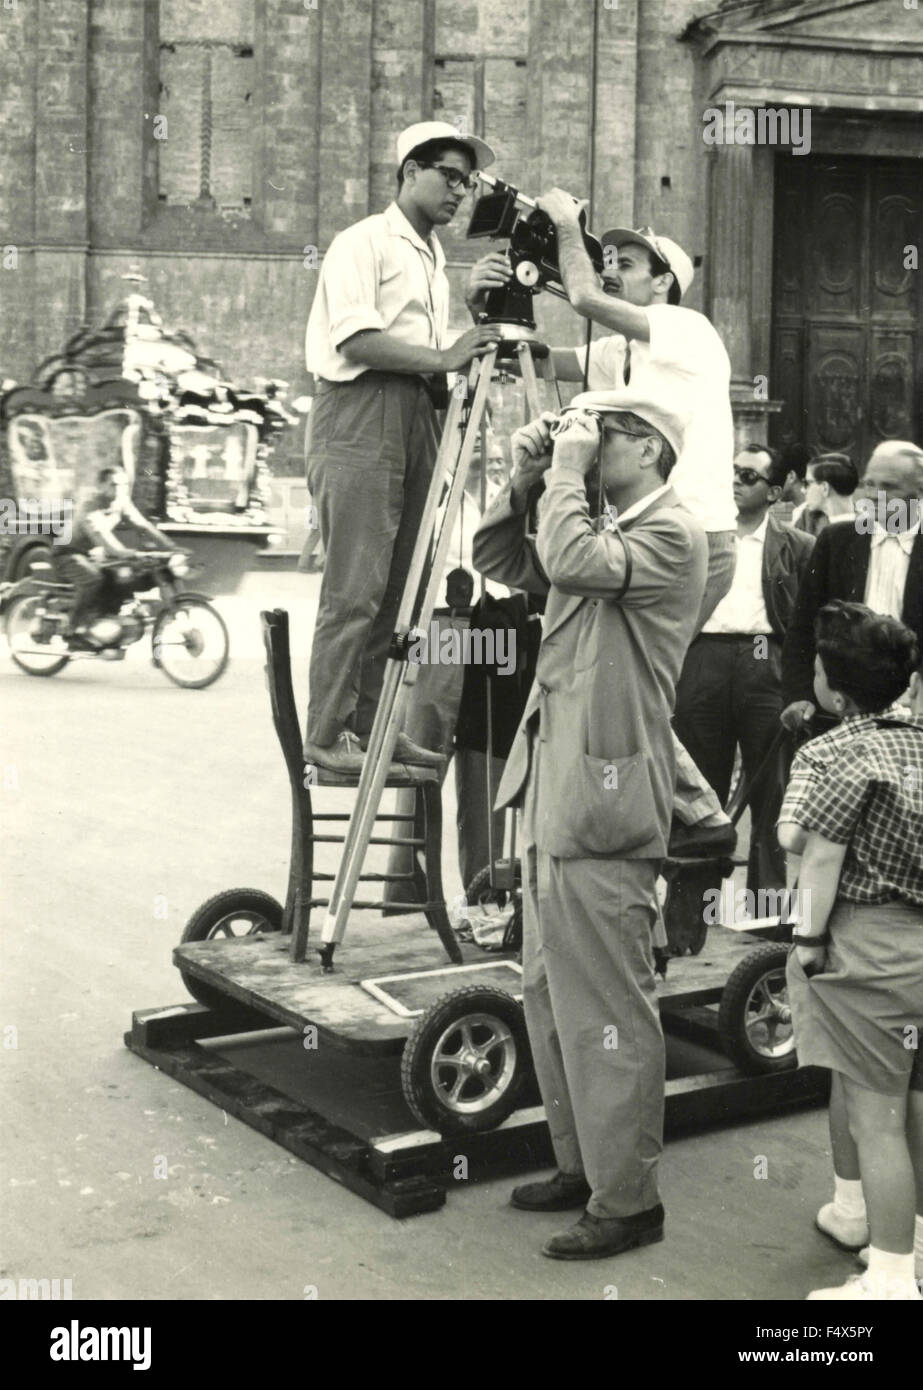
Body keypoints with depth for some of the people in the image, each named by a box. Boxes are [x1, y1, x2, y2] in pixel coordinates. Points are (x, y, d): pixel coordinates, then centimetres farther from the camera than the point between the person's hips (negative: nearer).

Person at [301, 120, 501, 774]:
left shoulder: (434, 255, 24)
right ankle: (329, 734, -5)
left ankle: (374, 724, 13)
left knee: (399, 586, 7)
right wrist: (442, 357, -17)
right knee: (355, 589, -10)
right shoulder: (363, 241, -3)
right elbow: (356, 339, -15)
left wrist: (464, 358, 8)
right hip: (359, 414, -8)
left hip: (416, 415, 8)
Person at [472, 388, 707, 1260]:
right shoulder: (600, 528, 16)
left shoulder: (673, 535, -10)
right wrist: (526, 481, 7)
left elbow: (572, 561, -25)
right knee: (549, 992, 17)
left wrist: (568, 470, -12)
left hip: (604, 801, -9)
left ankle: (627, 1200, 9)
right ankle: (581, 1165, 30)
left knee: (605, 1007, -3)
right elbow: (502, 563, 20)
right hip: (553, 792, 9)